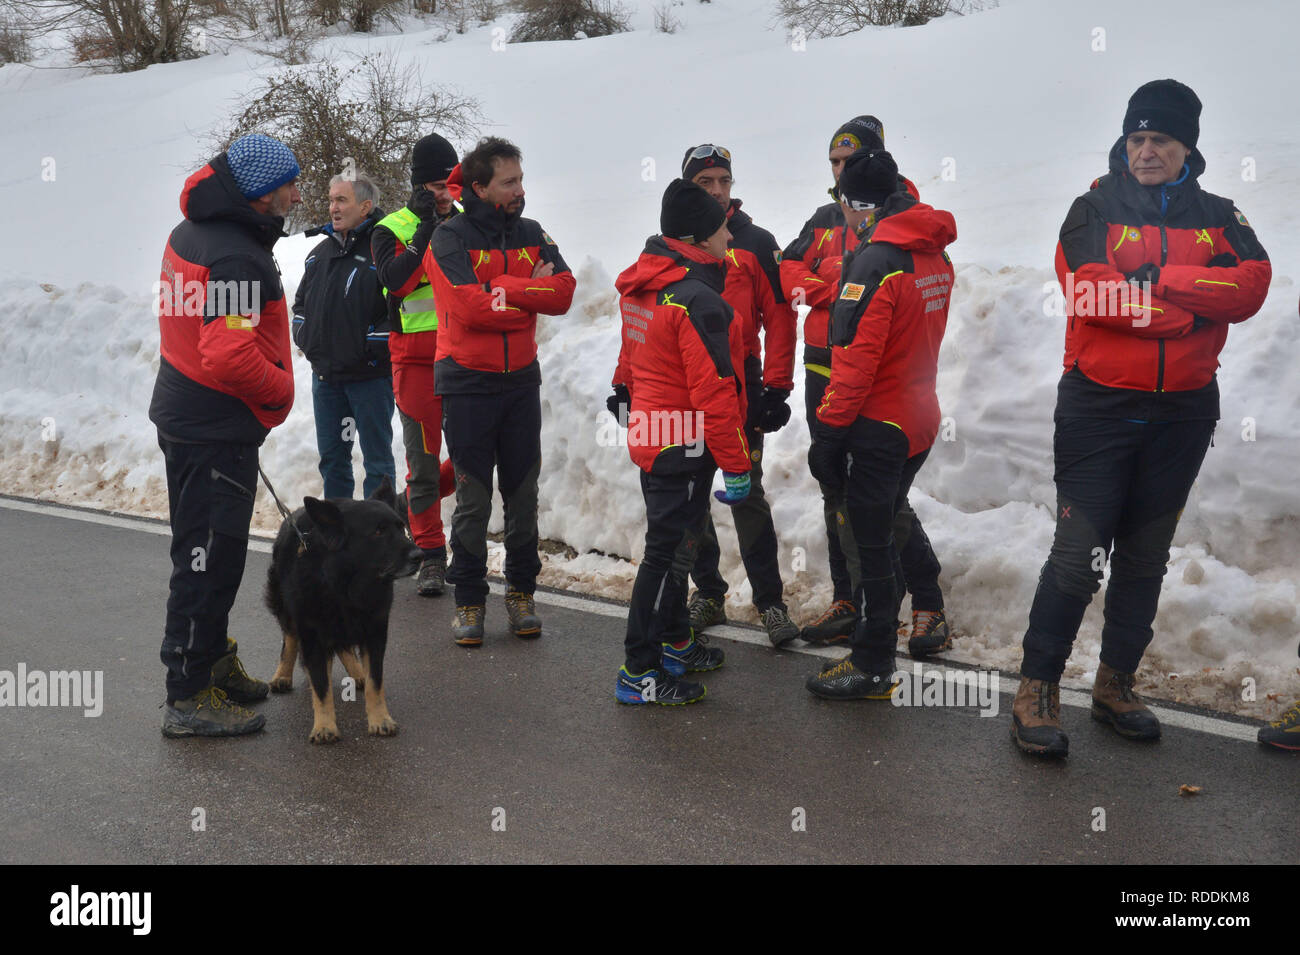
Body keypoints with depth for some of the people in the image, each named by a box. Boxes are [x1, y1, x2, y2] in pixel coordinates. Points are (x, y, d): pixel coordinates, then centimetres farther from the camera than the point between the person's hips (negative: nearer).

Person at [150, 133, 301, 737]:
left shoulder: (191, 233, 9)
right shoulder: (236, 258, -23)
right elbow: (231, 356, -30)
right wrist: (282, 390, -12)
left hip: (183, 415, 10)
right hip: (218, 430, -10)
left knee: (205, 551, 19)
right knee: (210, 557, -3)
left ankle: (213, 664, 33)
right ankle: (189, 698, 6)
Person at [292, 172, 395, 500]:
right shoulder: (321, 251, 13)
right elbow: (302, 299, 25)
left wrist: (374, 344, -18)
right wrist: (302, 332, 9)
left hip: (370, 375, -7)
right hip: (324, 374, 7)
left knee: (377, 459, 3)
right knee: (332, 457, 15)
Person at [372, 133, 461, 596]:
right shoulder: (392, 229, -1)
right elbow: (395, 279, -19)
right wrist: (428, 228, -17)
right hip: (416, 360, -4)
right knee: (424, 462, -1)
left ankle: (407, 505, 30)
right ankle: (430, 555, 9)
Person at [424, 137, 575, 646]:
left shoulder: (532, 234, 7)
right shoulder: (451, 237, -8)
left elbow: (563, 293, -6)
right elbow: (470, 306, -22)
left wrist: (502, 289, -15)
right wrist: (530, 290, -12)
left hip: (522, 379, 4)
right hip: (468, 383, -4)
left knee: (523, 495, 9)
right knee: (473, 499, 2)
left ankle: (521, 591, 21)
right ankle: (469, 600, 14)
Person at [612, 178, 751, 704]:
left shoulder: (642, 288, 7)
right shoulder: (699, 300, -22)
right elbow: (715, 393, -23)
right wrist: (737, 465, -17)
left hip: (650, 438, 10)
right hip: (685, 447, -10)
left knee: (672, 544, 21)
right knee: (668, 553, -2)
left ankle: (676, 642, 36)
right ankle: (639, 672, 6)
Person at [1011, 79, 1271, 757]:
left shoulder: (1218, 217, 9)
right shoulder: (1095, 208, 0)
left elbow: (1252, 287, -10)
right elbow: (1089, 292, -18)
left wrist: (1156, 278, -18)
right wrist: (1191, 311, -14)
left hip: (1182, 414, 4)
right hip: (1098, 407, -4)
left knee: (1145, 559, 12)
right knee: (1079, 556, -7)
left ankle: (1115, 686, 25)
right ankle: (1037, 690, 4)